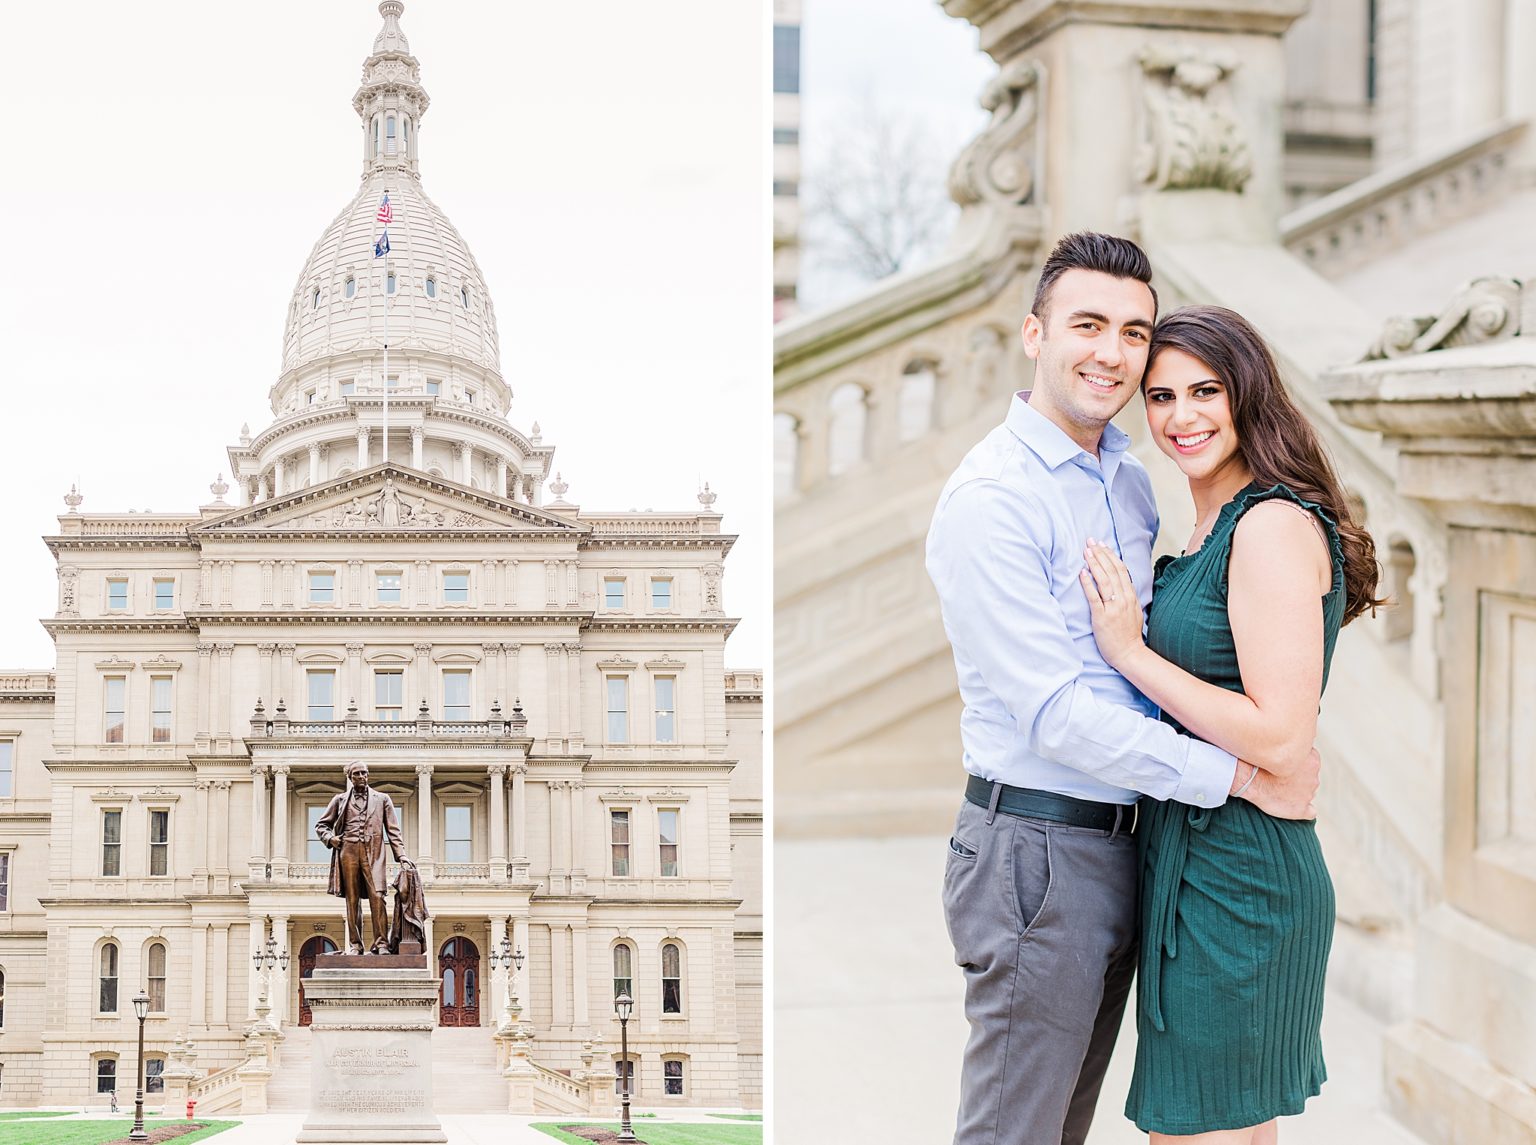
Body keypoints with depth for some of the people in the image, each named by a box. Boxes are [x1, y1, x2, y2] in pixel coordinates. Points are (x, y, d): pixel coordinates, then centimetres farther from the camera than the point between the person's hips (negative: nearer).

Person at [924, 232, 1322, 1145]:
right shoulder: (990, 497, -16)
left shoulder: (1133, 484, 11)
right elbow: (1054, 712, -20)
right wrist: (1240, 776, -18)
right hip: (1035, 852, -8)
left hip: (1121, 849, 8)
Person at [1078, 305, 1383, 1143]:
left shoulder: (1275, 525, -16)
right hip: (1190, 862, 9)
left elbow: (1279, 739, -22)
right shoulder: (1209, 531, 13)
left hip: (1235, 876, -9)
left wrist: (1129, 650, -17)